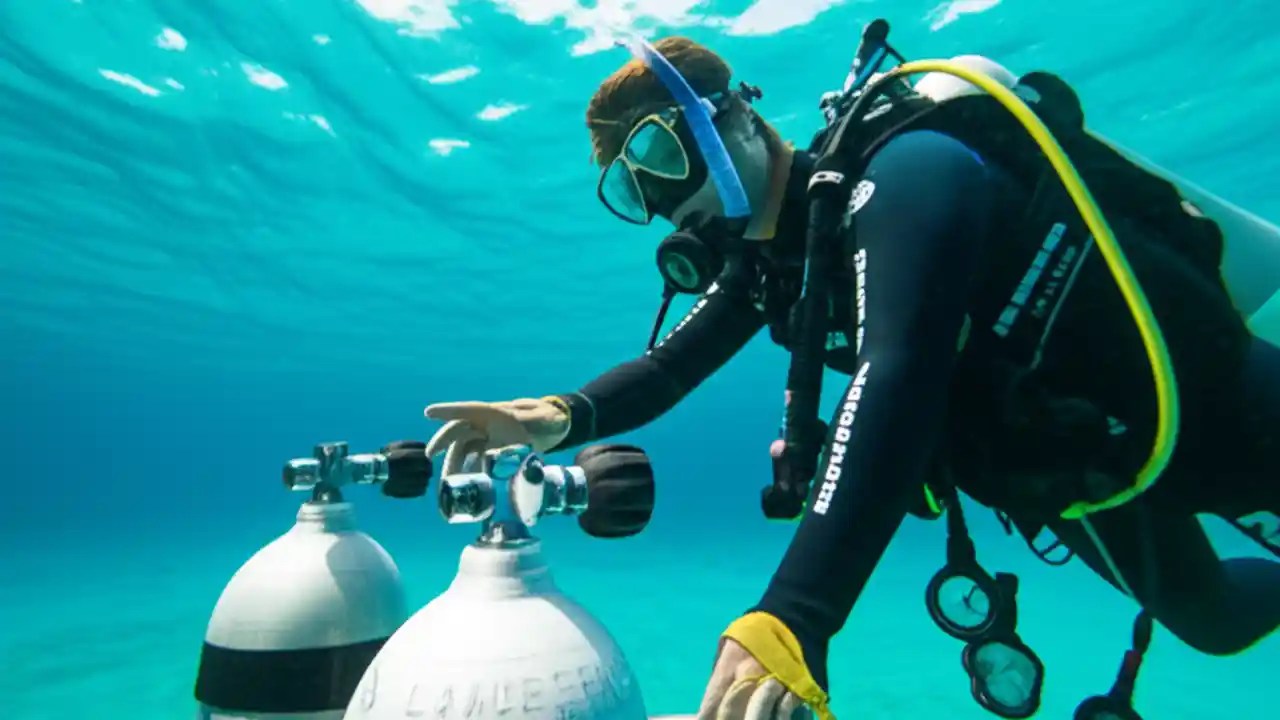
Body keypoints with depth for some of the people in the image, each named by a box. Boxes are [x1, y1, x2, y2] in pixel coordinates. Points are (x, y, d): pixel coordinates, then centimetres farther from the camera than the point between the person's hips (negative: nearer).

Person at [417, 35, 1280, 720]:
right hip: (1074, 471, 7)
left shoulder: (896, 172, -30)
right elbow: (671, 364, -1)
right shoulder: (763, 259, -4)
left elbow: (899, 380, -43)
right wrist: (561, 416, -21)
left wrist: (793, 620, -50)